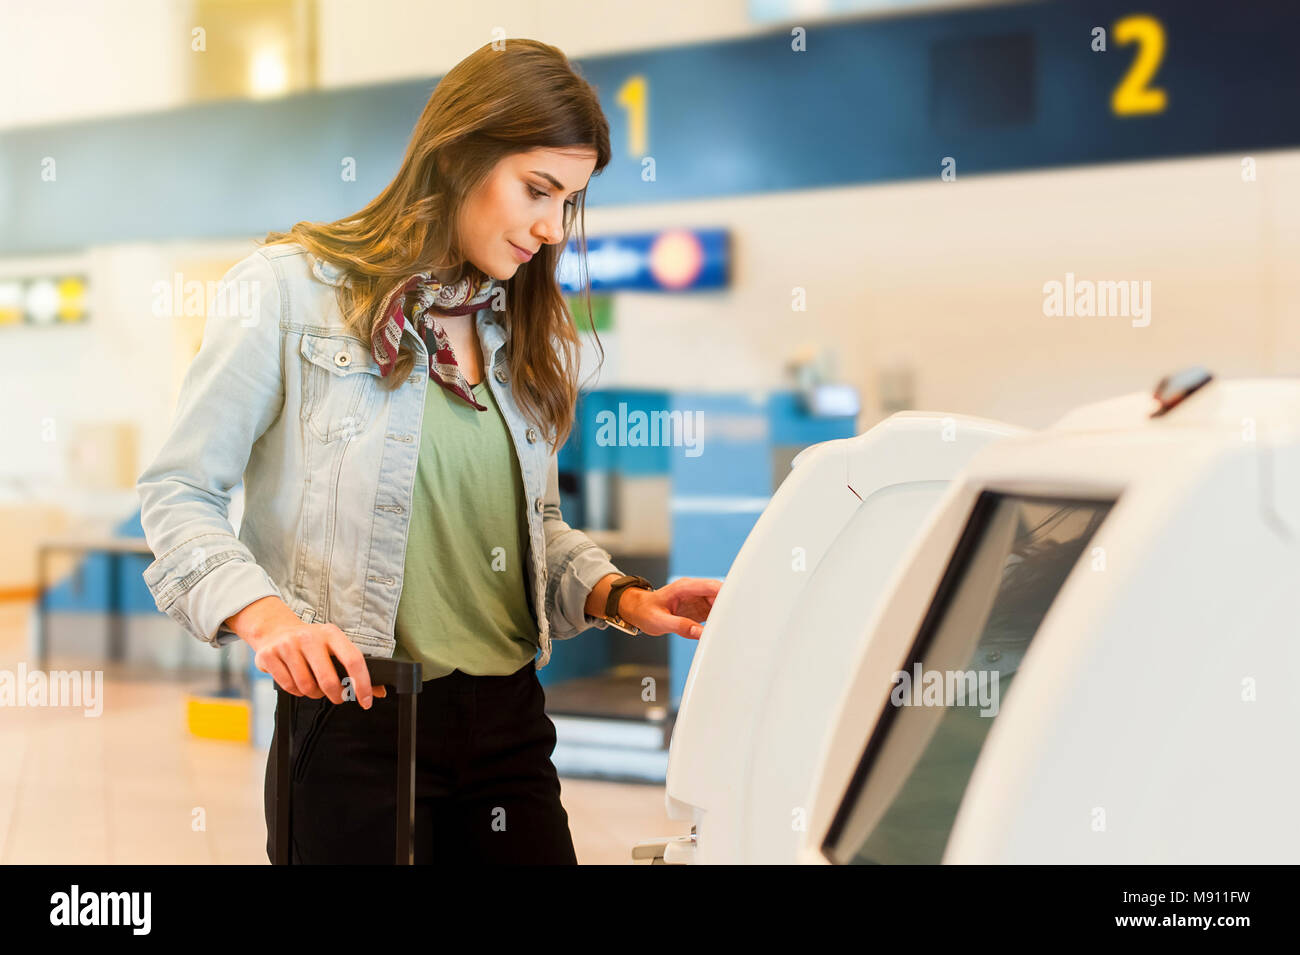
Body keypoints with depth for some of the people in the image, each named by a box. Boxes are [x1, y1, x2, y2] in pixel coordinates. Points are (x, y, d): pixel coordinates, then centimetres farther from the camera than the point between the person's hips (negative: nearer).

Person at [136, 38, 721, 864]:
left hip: (509, 716, 5)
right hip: (353, 714, -5)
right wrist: (265, 616, -22)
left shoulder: (525, 331, 14)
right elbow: (179, 493, -5)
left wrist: (620, 598, 2)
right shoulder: (291, 288, -4)